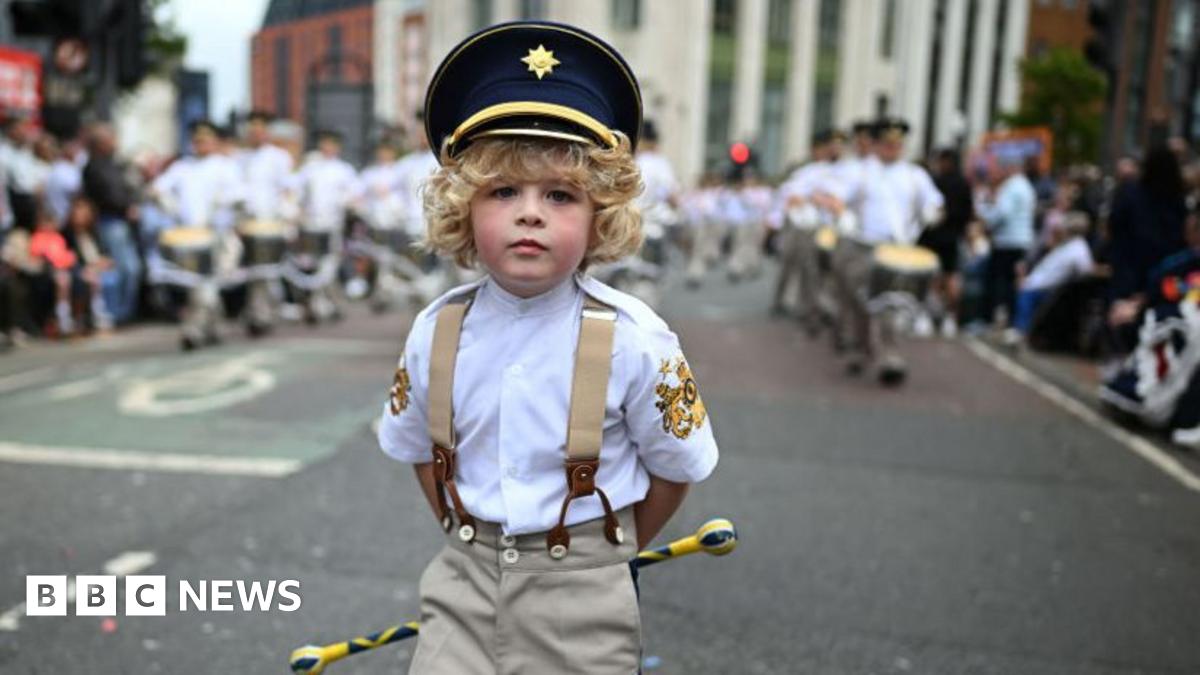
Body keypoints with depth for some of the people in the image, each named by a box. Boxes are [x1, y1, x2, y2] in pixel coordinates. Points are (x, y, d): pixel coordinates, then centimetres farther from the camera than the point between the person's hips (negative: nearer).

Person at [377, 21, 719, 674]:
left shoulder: (633, 340, -17)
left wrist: (610, 550, 6)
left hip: (581, 596, -2)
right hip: (463, 580, 3)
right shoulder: (435, 332, -7)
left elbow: (676, 467, -4)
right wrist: (472, 543, 8)